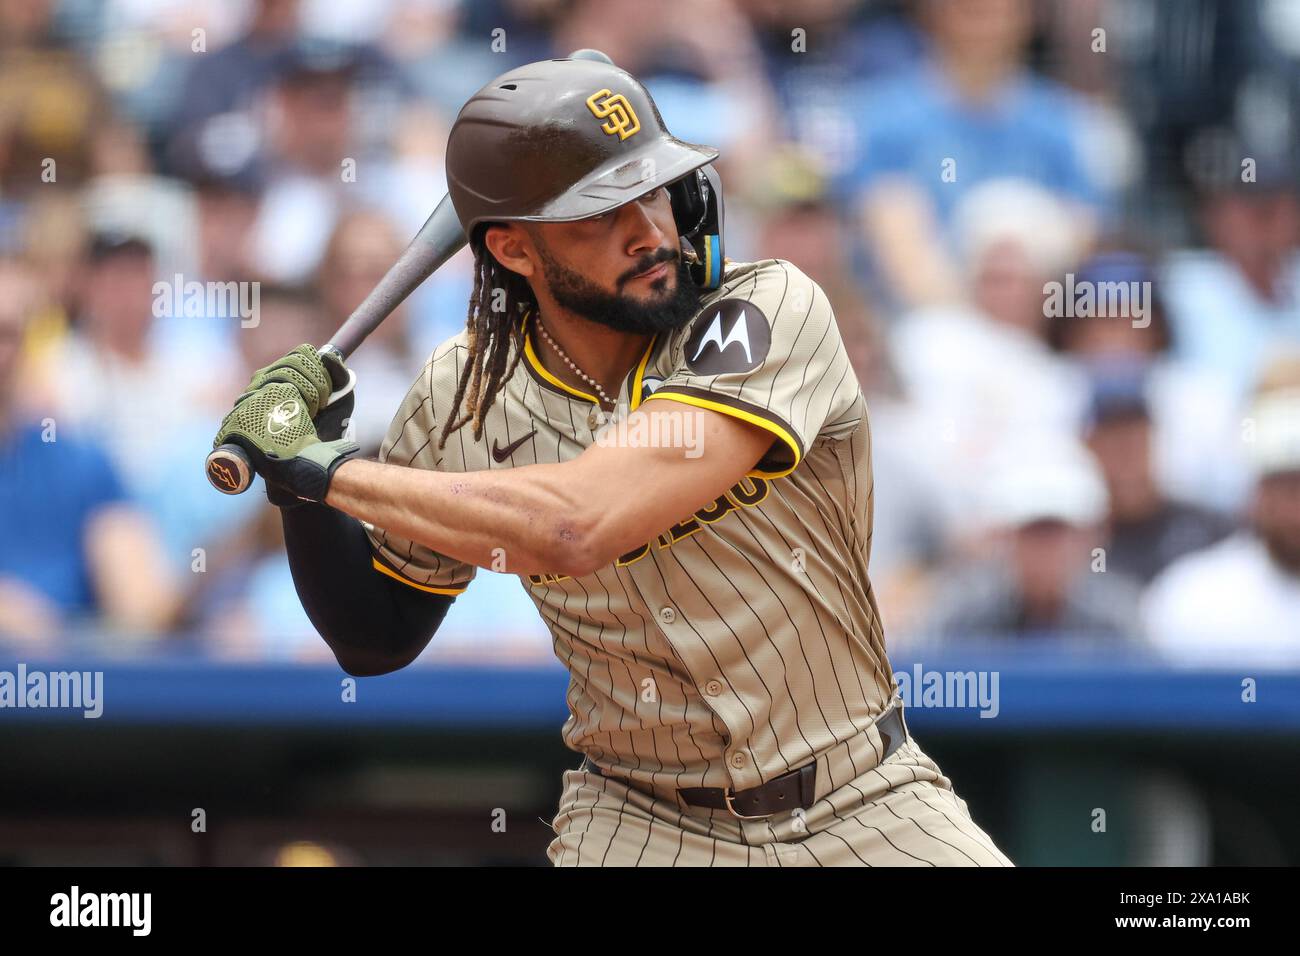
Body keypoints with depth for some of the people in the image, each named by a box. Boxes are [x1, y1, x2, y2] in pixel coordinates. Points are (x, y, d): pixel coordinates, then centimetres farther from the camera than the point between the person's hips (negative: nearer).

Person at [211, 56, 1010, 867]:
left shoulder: (769, 311, -18)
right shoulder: (464, 396, -4)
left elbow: (579, 526, -30)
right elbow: (379, 641, 8)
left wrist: (319, 467, -23)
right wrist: (301, 489, -9)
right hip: (637, 821, 2)